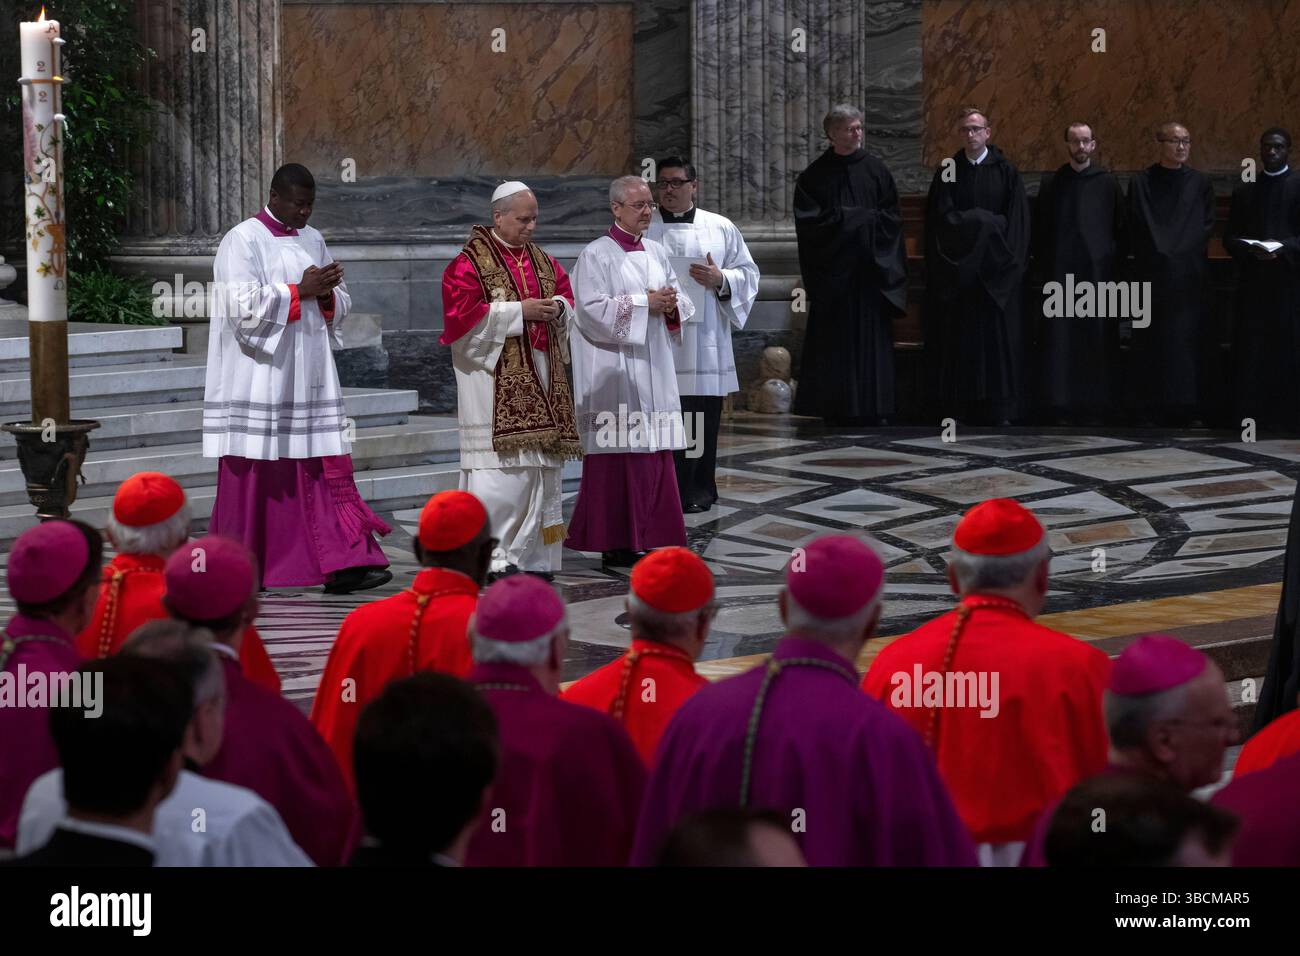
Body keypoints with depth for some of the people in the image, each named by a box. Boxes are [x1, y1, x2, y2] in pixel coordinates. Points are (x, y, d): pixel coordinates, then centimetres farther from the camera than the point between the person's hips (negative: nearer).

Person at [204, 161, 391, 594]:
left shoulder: (313, 241, 14)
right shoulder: (243, 241, -5)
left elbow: (341, 307, 17)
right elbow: (243, 306, -16)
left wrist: (327, 294, -5)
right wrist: (300, 290, -16)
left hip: (309, 376, 6)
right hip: (260, 378, -6)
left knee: (328, 468, -3)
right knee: (253, 473, -1)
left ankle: (342, 565, -7)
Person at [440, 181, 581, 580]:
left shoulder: (542, 261, 15)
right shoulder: (470, 263, -6)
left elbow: (567, 298, 20)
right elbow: (463, 315, -15)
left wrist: (558, 307, -4)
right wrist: (519, 311, -16)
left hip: (539, 377, 7)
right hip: (493, 377, -7)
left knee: (540, 466, 5)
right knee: (500, 470, -12)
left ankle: (530, 554, 10)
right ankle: (490, 556, -9)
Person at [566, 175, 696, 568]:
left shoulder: (657, 253, 13)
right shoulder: (596, 256, -6)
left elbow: (679, 301, 16)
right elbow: (592, 309, -15)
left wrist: (670, 305, -7)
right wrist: (645, 304, -16)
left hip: (653, 368, 7)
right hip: (614, 369, -7)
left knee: (654, 450, 5)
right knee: (618, 452, -6)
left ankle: (646, 535, 10)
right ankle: (615, 543, -2)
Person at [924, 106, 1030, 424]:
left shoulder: (1005, 172, 5)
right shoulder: (948, 171, 6)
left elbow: (1017, 221, 0)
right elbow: (941, 218, -2)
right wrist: (984, 222, -10)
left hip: (995, 272, 0)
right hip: (956, 271, 0)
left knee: (998, 337, 0)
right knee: (959, 339, 0)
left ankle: (999, 407, 3)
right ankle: (959, 406, 2)